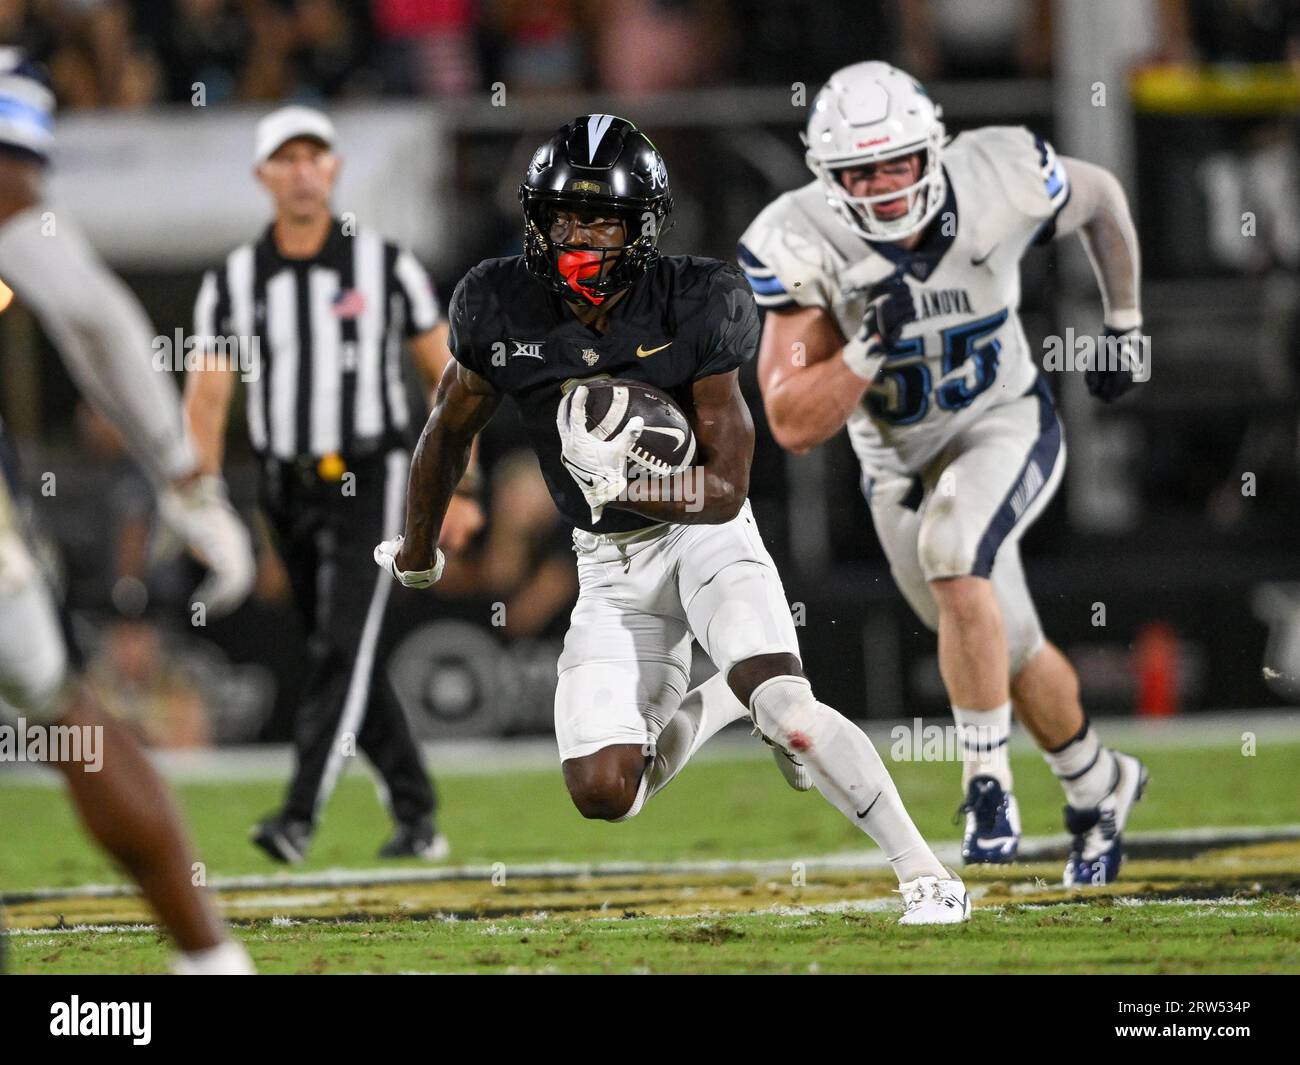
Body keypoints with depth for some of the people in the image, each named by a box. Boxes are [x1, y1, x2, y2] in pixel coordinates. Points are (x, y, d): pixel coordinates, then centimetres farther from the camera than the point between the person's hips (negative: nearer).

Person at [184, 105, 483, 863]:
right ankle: (418, 818, 20)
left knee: (346, 650, -15)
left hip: (369, 483, -4)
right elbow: (208, 394, -3)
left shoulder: (387, 267, -3)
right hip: (289, 488, 4)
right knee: (347, 661, 9)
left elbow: (449, 376, 3)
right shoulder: (234, 282, 3)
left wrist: (461, 490, -1)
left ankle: (302, 815, -23)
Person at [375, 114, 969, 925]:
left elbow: (727, 488, -19)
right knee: (602, 794, -7)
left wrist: (622, 485, -37)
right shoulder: (506, 310, -10)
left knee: (786, 707, -29)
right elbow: (450, 432, 10)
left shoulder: (694, 309, -19)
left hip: (703, 533, -4)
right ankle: (717, 701, 24)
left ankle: (926, 875, -17)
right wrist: (418, 552, 24)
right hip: (609, 565, 4)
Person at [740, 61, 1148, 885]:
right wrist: (872, 344, -39)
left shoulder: (999, 183, -24)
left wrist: (1125, 325, 8)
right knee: (1007, 648, 16)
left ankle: (989, 781, -23)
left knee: (952, 550, -33)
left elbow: (1101, 198, 1)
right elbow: (794, 426, -25)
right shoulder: (802, 247, -25)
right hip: (900, 464, 2)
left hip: (1005, 424, -2)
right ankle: (1098, 786, 44)